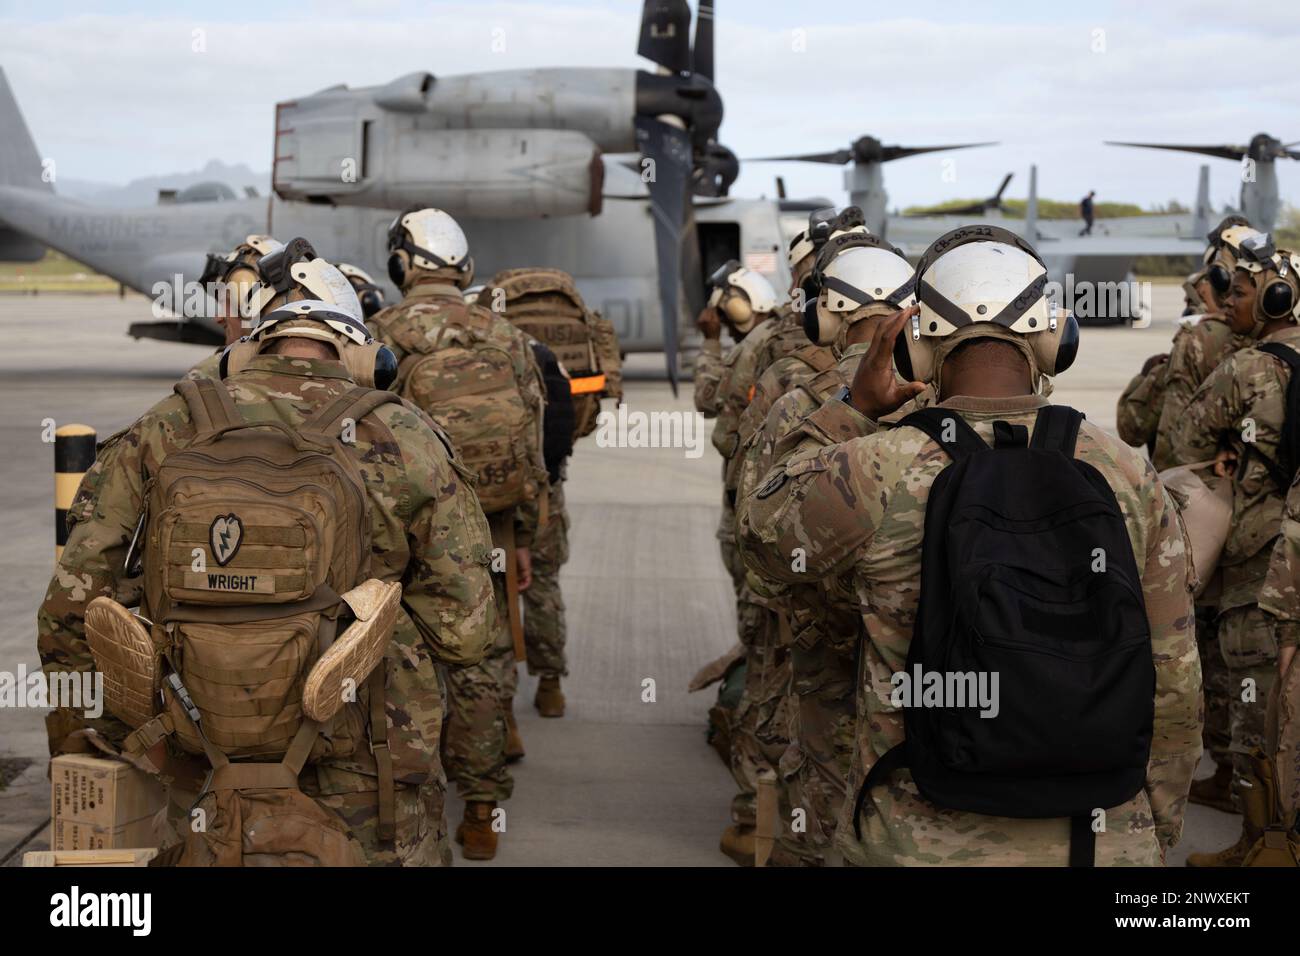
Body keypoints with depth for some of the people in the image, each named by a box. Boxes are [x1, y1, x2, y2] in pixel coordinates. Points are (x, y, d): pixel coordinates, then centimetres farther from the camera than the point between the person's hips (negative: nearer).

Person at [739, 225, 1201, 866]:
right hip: (1106, 842, 3)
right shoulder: (1129, 478, -6)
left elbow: (761, 534, 8)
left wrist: (850, 409, 8)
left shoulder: (871, 476, -14)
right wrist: (1154, 832, 15)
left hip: (923, 843, -2)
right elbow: (1173, 685, 0)